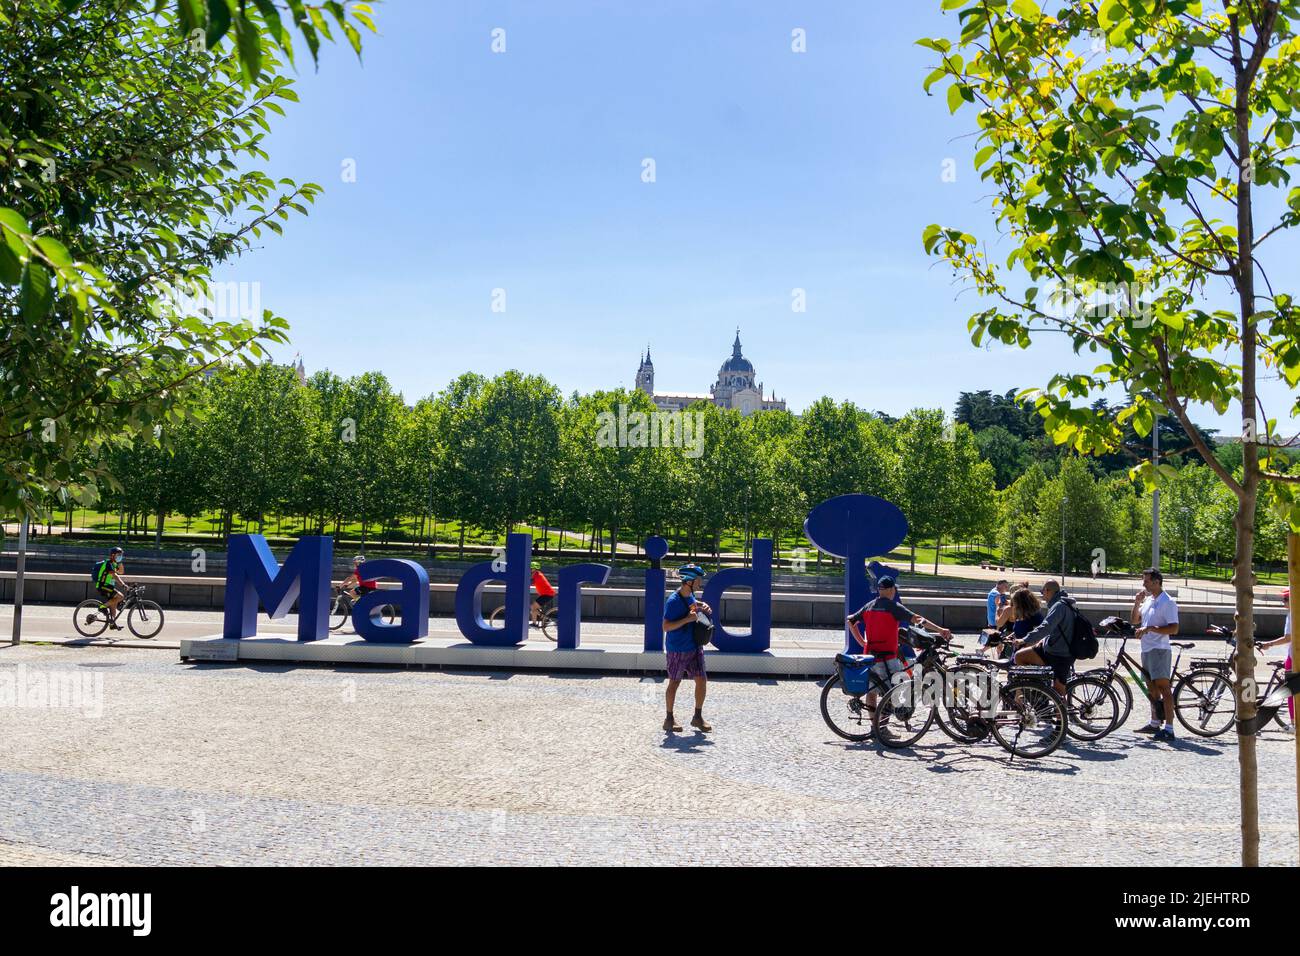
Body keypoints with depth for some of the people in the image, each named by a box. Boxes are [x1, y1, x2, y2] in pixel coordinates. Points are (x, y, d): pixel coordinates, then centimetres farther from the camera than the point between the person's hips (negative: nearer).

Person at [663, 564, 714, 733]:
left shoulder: (690, 594, 5)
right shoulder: (673, 601, -20)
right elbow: (666, 626, -23)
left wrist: (703, 606, 9)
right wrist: (687, 619, -28)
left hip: (695, 647, 7)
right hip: (678, 649, -7)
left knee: (702, 680, 3)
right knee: (674, 683, 6)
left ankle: (698, 717, 17)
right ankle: (669, 718, 20)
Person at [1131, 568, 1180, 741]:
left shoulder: (1167, 602, -12)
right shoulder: (1148, 600, 15)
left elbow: (1174, 628, -19)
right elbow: (1135, 620, 18)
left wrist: (1150, 628, -24)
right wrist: (1137, 603, 5)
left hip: (1159, 650, -9)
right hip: (1147, 649, 9)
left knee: (1163, 688, -10)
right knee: (1151, 688, 16)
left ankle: (1169, 729, -10)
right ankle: (1154, 724, 26)